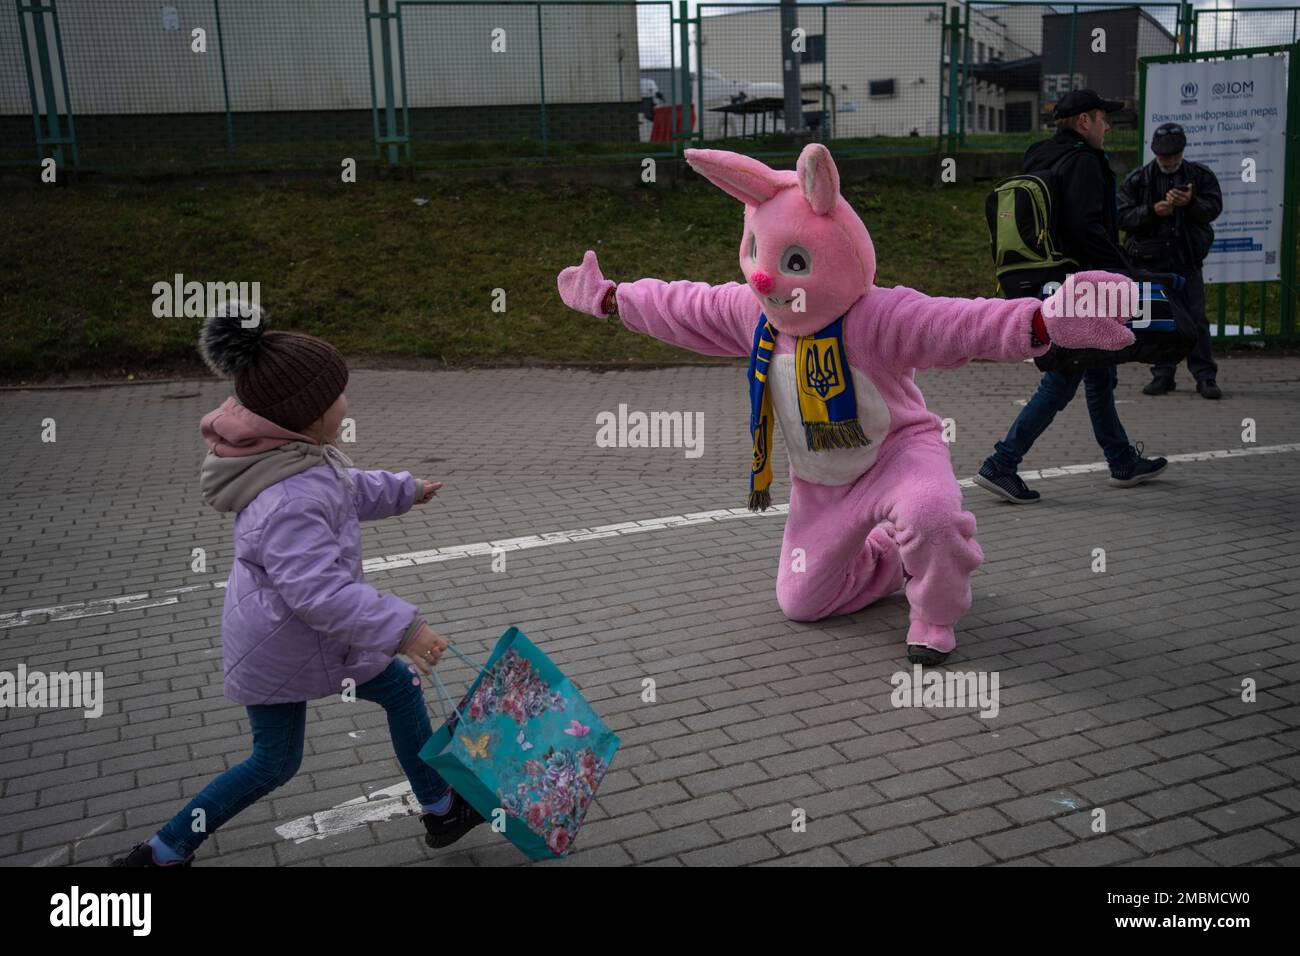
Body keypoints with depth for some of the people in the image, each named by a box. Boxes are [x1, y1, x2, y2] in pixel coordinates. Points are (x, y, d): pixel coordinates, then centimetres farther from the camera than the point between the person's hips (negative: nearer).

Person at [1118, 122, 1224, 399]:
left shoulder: (1201, 175, 8)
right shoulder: (1136, 179, 5)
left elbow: (1214, 208, -2)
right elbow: (1123, 217, -3)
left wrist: (1190, 203, -21)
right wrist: (1153, 211, -18)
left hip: (1187, 261, 0)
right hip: (1151, 262, 0)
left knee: (1196, 318, -2)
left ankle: (1205, 376, 2)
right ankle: (1162, 374, 13)